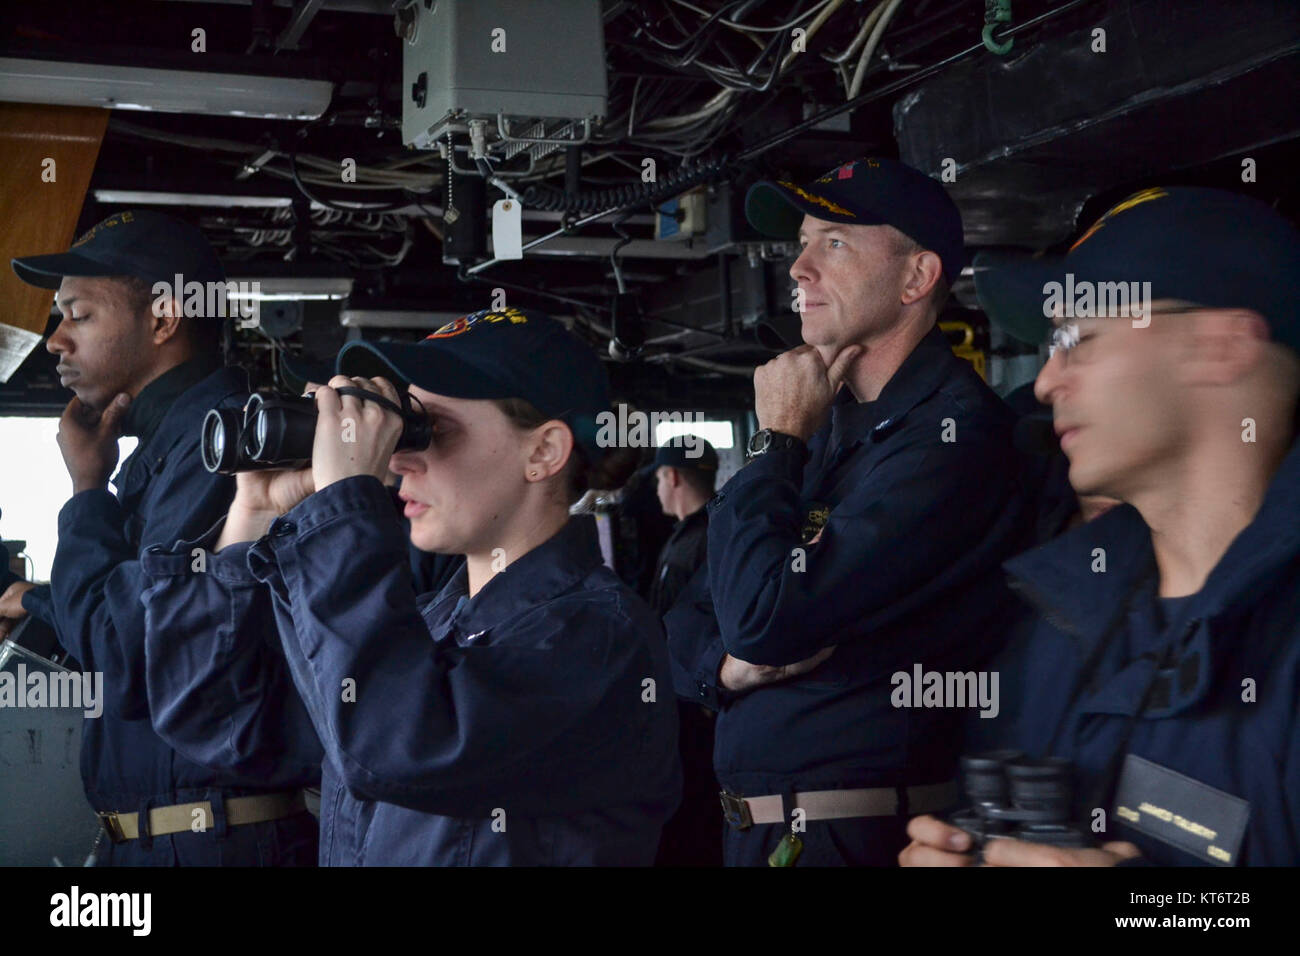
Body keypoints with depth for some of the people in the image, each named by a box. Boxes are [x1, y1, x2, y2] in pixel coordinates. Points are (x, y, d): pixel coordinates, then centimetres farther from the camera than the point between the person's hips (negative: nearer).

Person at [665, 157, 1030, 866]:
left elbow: (763, 615, -24)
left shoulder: (952, 434, -17)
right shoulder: (823, 427, 10)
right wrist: (726, 665, -10)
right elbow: (685, 626, 12)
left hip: (857, 835, -8)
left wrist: (778, 438, -12)